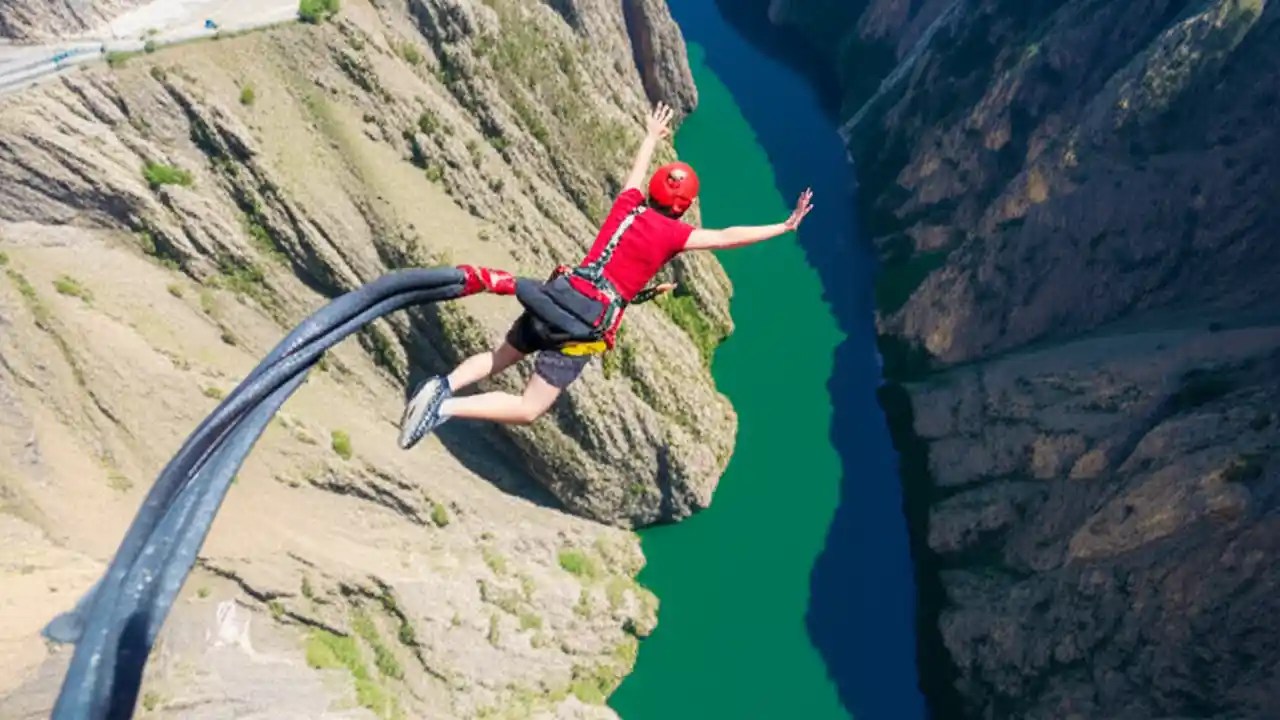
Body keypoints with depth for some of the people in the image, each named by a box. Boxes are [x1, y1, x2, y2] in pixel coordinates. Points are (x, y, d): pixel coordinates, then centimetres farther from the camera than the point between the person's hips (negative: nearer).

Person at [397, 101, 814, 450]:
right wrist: (786, 226, 5)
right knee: (528, 410, -1)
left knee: (498, 359, 26)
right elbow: (727, 238, -3)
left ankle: (443, 385, 5)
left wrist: (652, 136, 52)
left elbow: (638, 169, 33)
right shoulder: (673, 232, -3)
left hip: (558, 295, 6)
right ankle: (446, 408, -16)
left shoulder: (628, 202, 13)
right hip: (588, 323, -6)